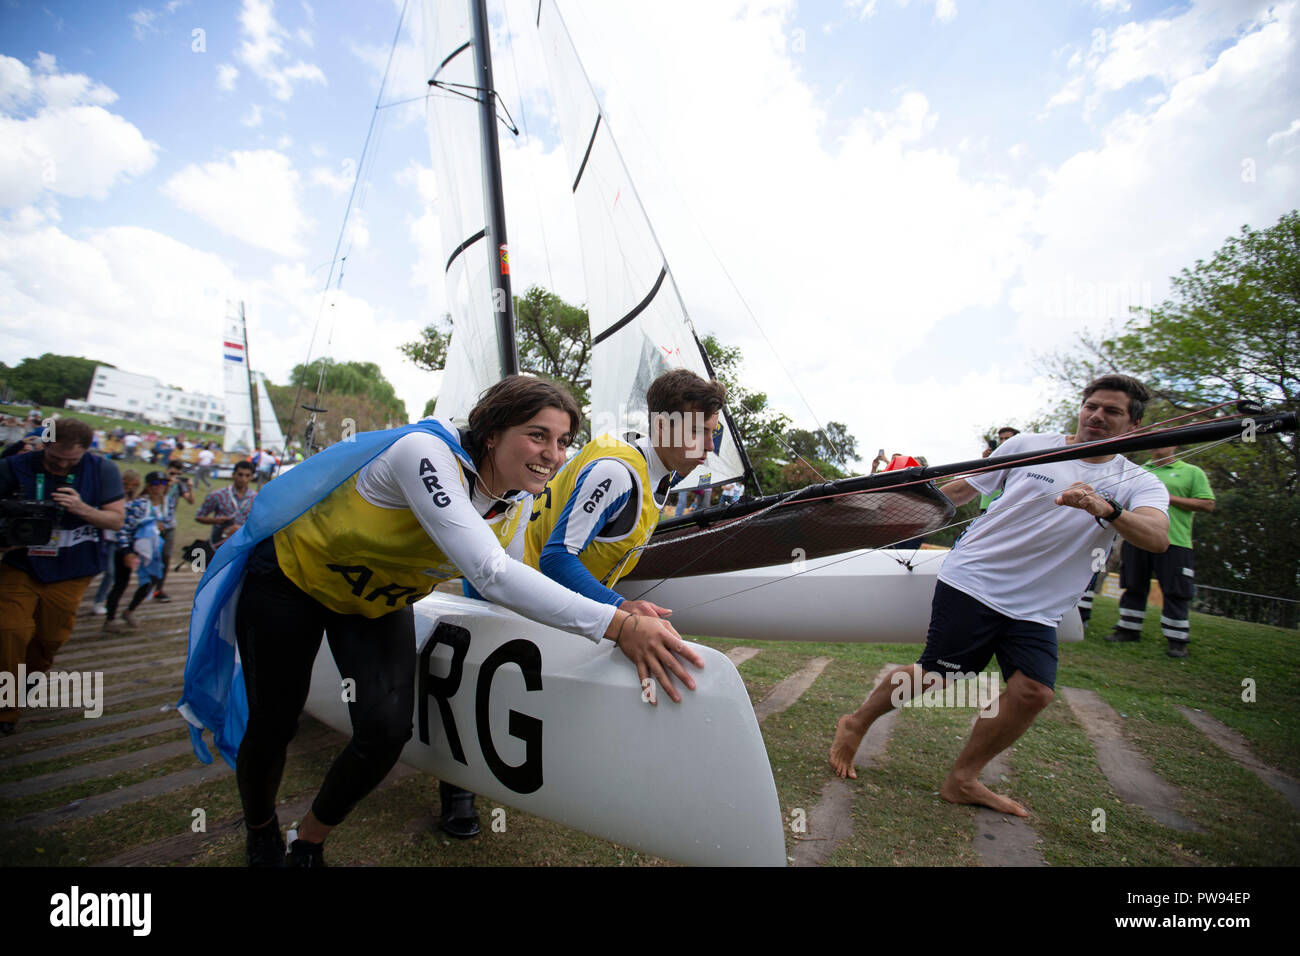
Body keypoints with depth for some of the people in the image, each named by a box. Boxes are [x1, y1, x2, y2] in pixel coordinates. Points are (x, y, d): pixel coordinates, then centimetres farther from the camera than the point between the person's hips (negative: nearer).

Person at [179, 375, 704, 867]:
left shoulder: (517, 501, -14)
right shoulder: (425, 453, -38)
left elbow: (507, 583, -1)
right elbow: (488, 573, -48)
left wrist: (619, 611, -12)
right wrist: (615, 625, -51)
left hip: (379, 601, 5)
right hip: (291, 575, -5)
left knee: (387, 730, -9)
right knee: (272, 726, 5)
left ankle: (309, 841, 23)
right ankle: (261, 839, 41)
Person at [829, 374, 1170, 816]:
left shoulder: (1139, 484, 6)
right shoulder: (1029, 446, 3)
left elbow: (1158, 538, -16)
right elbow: (961, 489, 11)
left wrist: (1106, 509, -35)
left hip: (1036, 610, 3)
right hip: (972, 581, -3)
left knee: (1034, 691, -10)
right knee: (934, 676, -4)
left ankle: (962, 780, 11)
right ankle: (855, 724, 20)